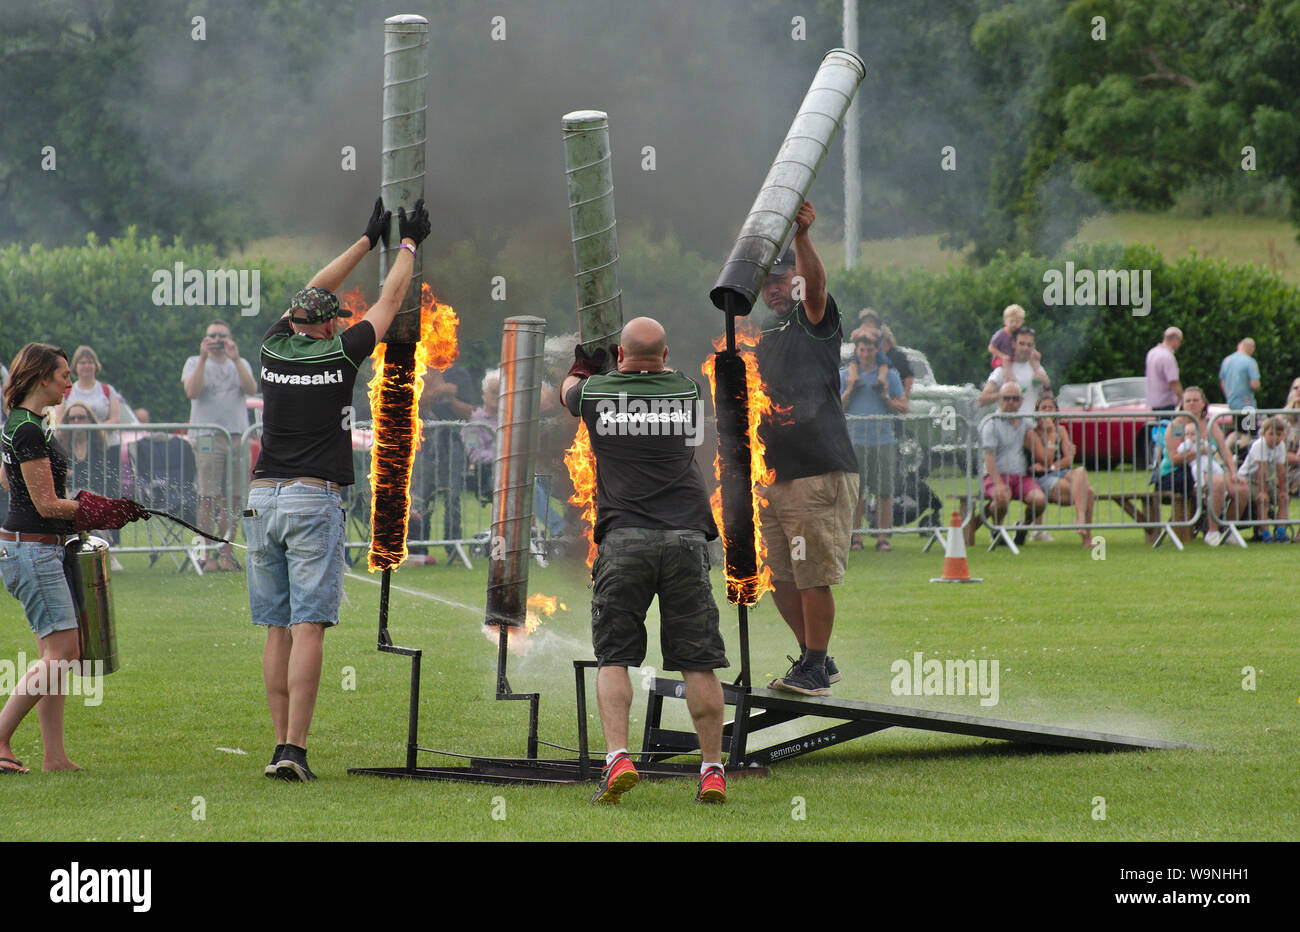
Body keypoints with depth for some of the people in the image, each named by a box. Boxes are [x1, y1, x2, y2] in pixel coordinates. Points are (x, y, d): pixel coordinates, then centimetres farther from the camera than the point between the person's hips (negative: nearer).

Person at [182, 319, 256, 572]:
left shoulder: (240, 364, 17)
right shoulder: (194, 363, 11)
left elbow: (252, 389, -1)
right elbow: (192, 391, -7)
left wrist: (236, 360, -10)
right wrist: (203, 359, -13)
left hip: (237, 435, 3)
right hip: (207, 436, -3)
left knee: (231, 498, -1)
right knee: (208, 497, -8)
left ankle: (226, 552, 4)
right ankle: (207, 555, -8)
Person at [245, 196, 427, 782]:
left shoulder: (274, 348, 7)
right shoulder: (338, 355, -3)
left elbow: (312, 293, 23)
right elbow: (390, 301, 11)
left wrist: (369, 240, 33)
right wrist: (409, 244, 27)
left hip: (261, 500, 5)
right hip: (314, 500, -5)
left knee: (277, 630, 7)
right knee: (308, 628, -9)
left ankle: (281, 745, 5)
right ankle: (294, 750, -17)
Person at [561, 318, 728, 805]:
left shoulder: (595, 393, 5)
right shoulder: (686, 390, 9)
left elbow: (570, 385, 32)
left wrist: (583, 364, 52)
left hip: (623, 539, -1)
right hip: (686, 537, 1)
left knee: (613, 658, 3)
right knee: (698, 662, 4)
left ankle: (618, 758, -14)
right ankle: (712, 771, 4)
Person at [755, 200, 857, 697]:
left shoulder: (815, 322, 0)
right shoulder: (764, 341, 21)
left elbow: (815, 284, -23)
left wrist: (801, 237, -40)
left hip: (821, 475, -8)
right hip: (771, 478, 8)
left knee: (814, 577, -8)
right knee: (779, 578, 9)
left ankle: (815, 668, 0)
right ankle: (814, 659, 22)